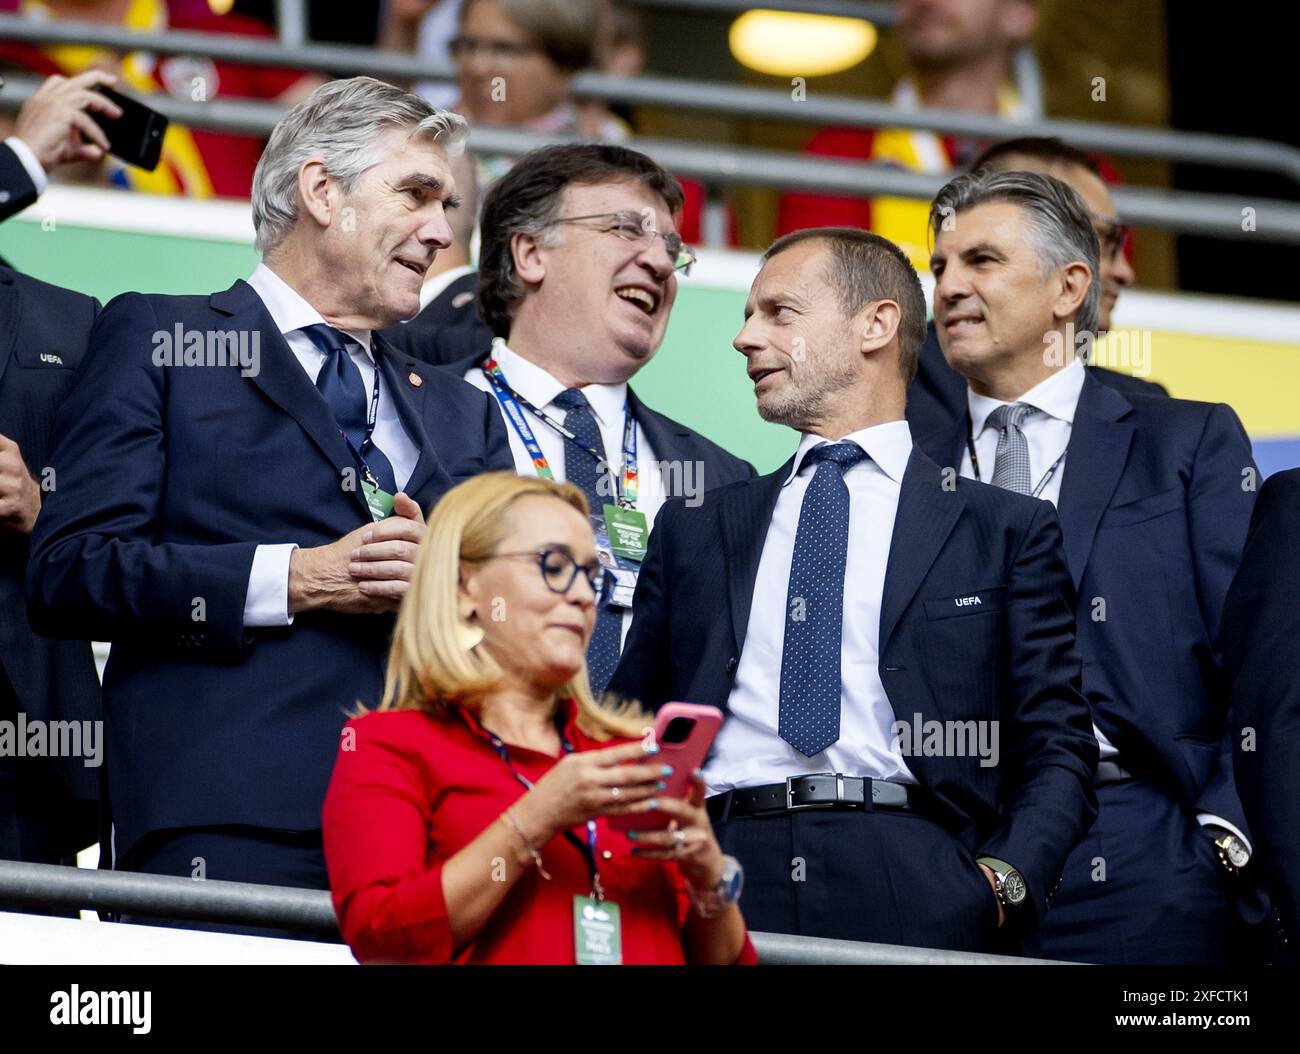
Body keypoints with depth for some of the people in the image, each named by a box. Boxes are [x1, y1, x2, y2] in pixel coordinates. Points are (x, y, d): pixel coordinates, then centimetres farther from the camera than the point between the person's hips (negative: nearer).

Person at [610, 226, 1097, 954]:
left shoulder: (1006, 532, 13)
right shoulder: (695, 532, 22)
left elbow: (1057, 750, 8)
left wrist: (1005, 882, -10)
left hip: (910, 892, -2)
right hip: (719, 885, 2)